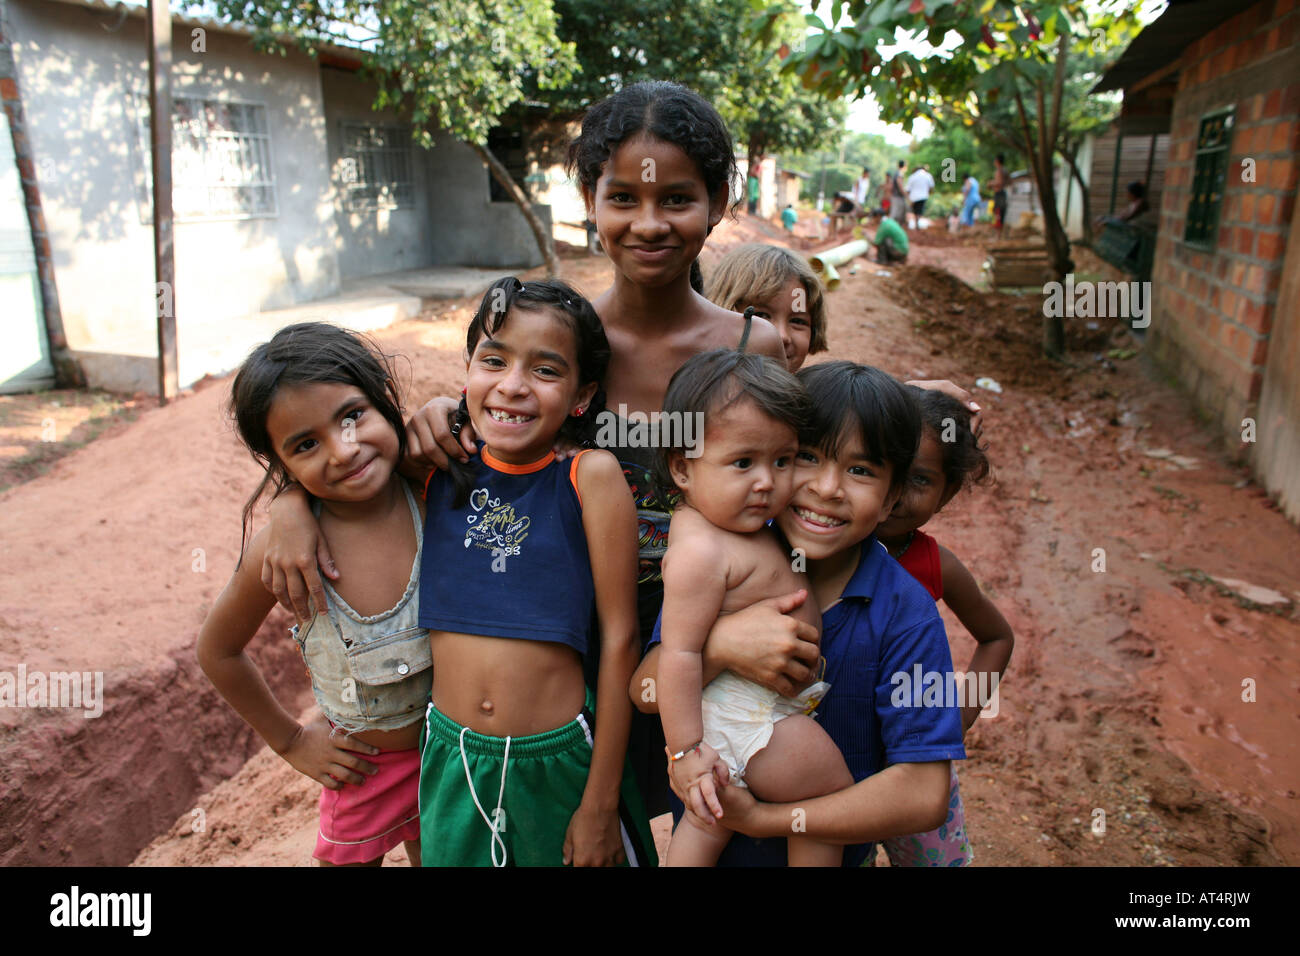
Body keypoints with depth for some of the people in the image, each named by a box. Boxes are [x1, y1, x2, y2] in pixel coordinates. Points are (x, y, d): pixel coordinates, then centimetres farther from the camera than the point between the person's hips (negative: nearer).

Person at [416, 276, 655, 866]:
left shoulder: (589, 476, -15)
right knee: (454, 856, 23)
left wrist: (600, 805, -10)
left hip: (561, 759, -3)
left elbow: (620, 639, -13)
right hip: (451, 753, 3)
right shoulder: (438, 467, -6)